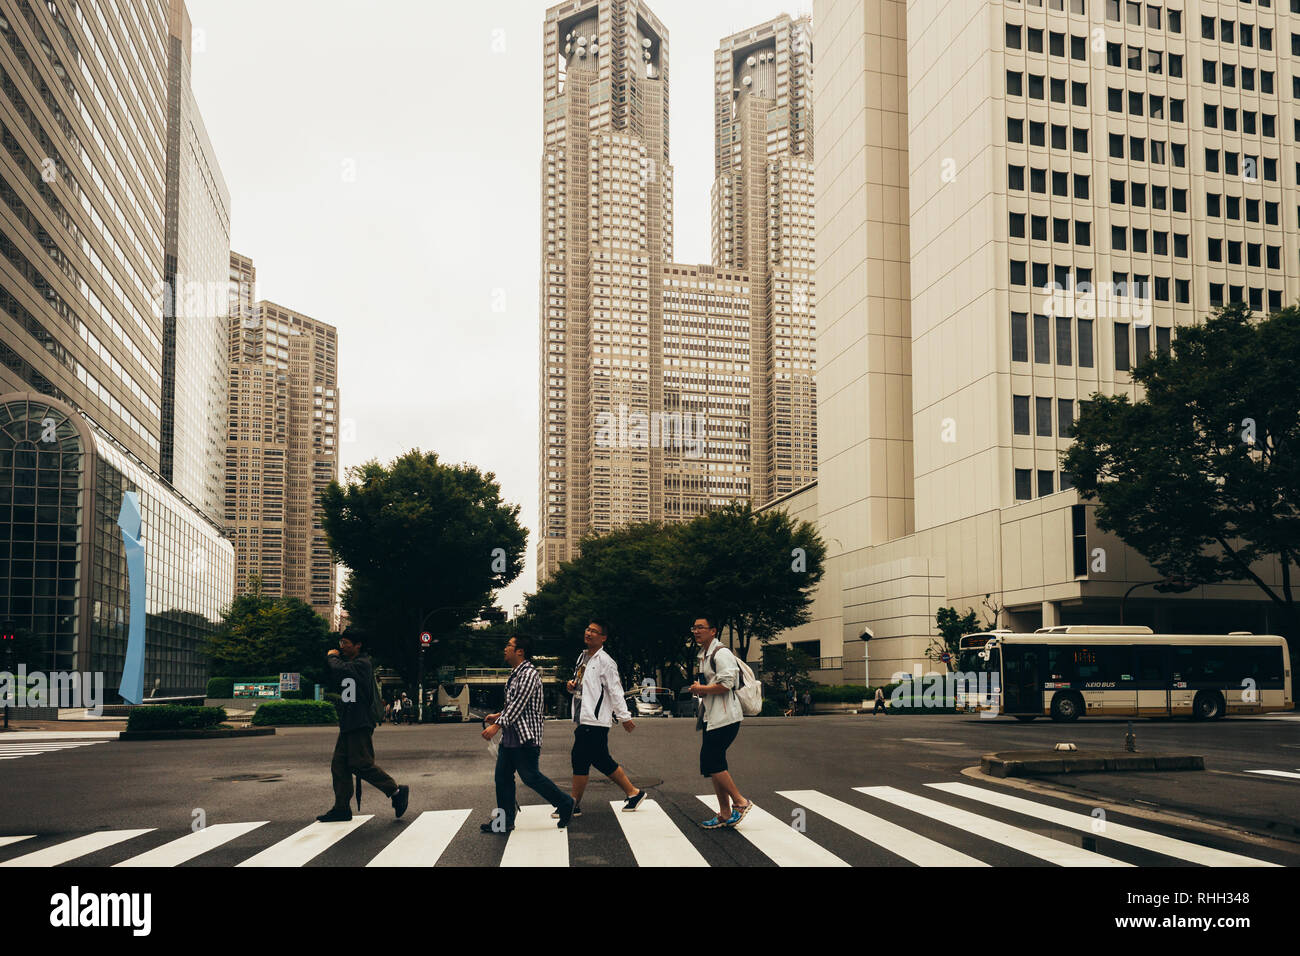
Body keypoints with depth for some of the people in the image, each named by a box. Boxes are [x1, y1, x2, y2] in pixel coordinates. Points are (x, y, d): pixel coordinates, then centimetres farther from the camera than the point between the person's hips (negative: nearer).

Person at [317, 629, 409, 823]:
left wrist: (332, 657, -6)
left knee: (362, 764, -12)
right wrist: (334, 657, 9)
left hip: (360, 724, -10)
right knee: (339, 765, 6)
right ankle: (341, 808, 9)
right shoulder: (347, 661, 20)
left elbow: (340, 669, -24)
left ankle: (397, 792, -2)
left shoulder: (362, 663, -10)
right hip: (347, 723, 10)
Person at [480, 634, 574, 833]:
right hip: (509, 736, 10)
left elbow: (519, 705, -22)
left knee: (530, 776, -3)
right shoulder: (515, 674, 15)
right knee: (503, 776, 8)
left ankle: (564, 804, 12)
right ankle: (505, 820, 14)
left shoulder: (529, 674, -16)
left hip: (526, 737, -10)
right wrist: (498, 716, 19)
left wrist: (498, 725, -25)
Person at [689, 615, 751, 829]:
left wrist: (701, 689, -12)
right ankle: (725, 814, 16)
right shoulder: (704, 655, 18)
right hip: (712, 718, 10)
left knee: (711, 762, -13)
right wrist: (700, 690, 10)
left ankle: (740, 802, -1)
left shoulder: (721, 654, -14)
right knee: (714, 764, 10)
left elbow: (726, 685, -23)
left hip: (725, 718, -10)